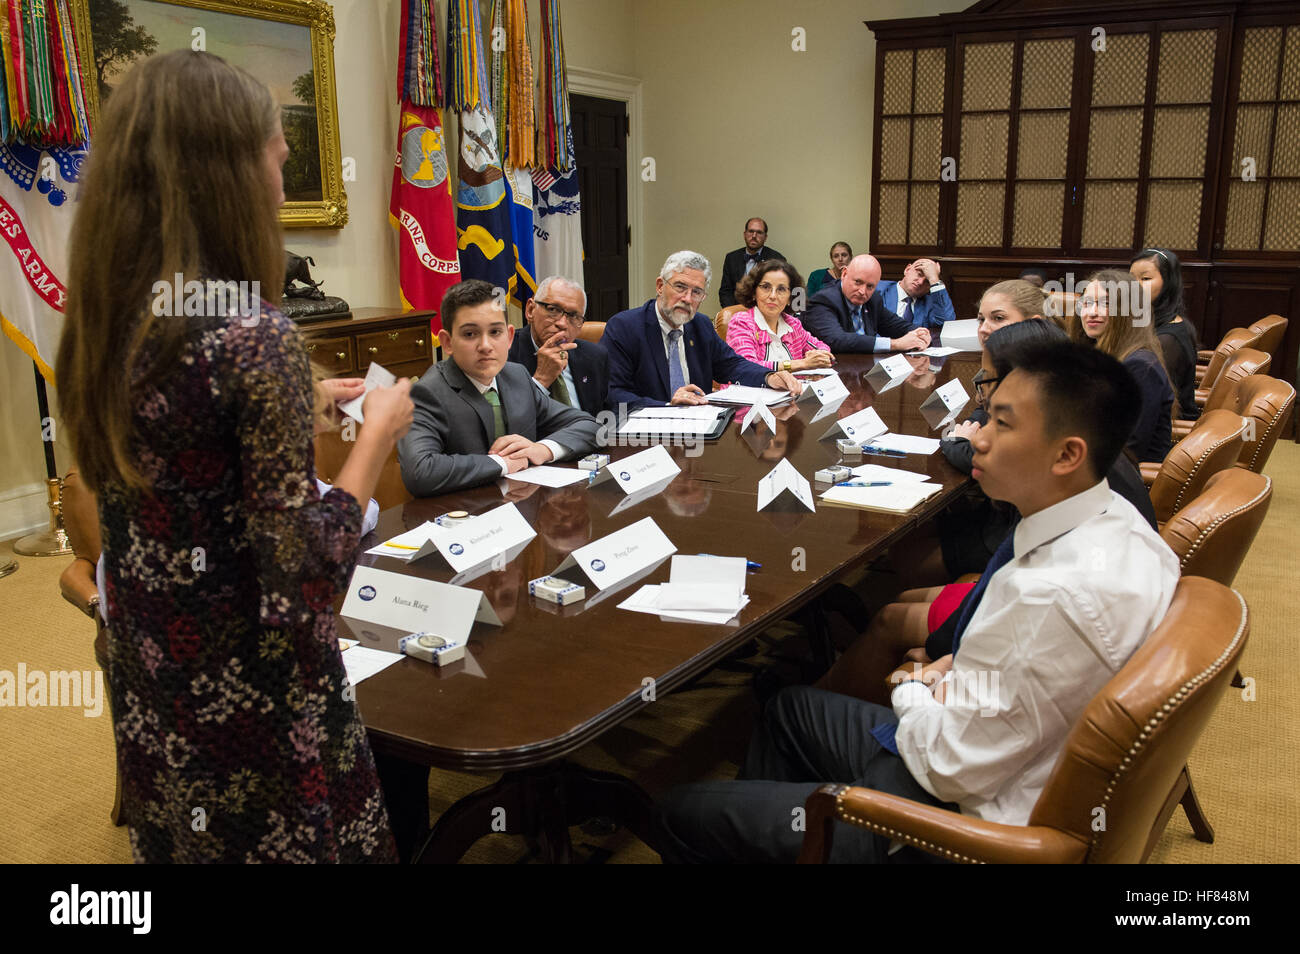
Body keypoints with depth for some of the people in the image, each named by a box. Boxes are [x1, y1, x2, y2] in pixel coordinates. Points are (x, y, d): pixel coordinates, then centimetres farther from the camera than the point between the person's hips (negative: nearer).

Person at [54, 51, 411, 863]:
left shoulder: (108, 325, -1)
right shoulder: (254, 335, -24)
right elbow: (302, 578, -25)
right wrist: (377, 435, -13)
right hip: (256, 701, -7)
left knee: (188, 837, 25)